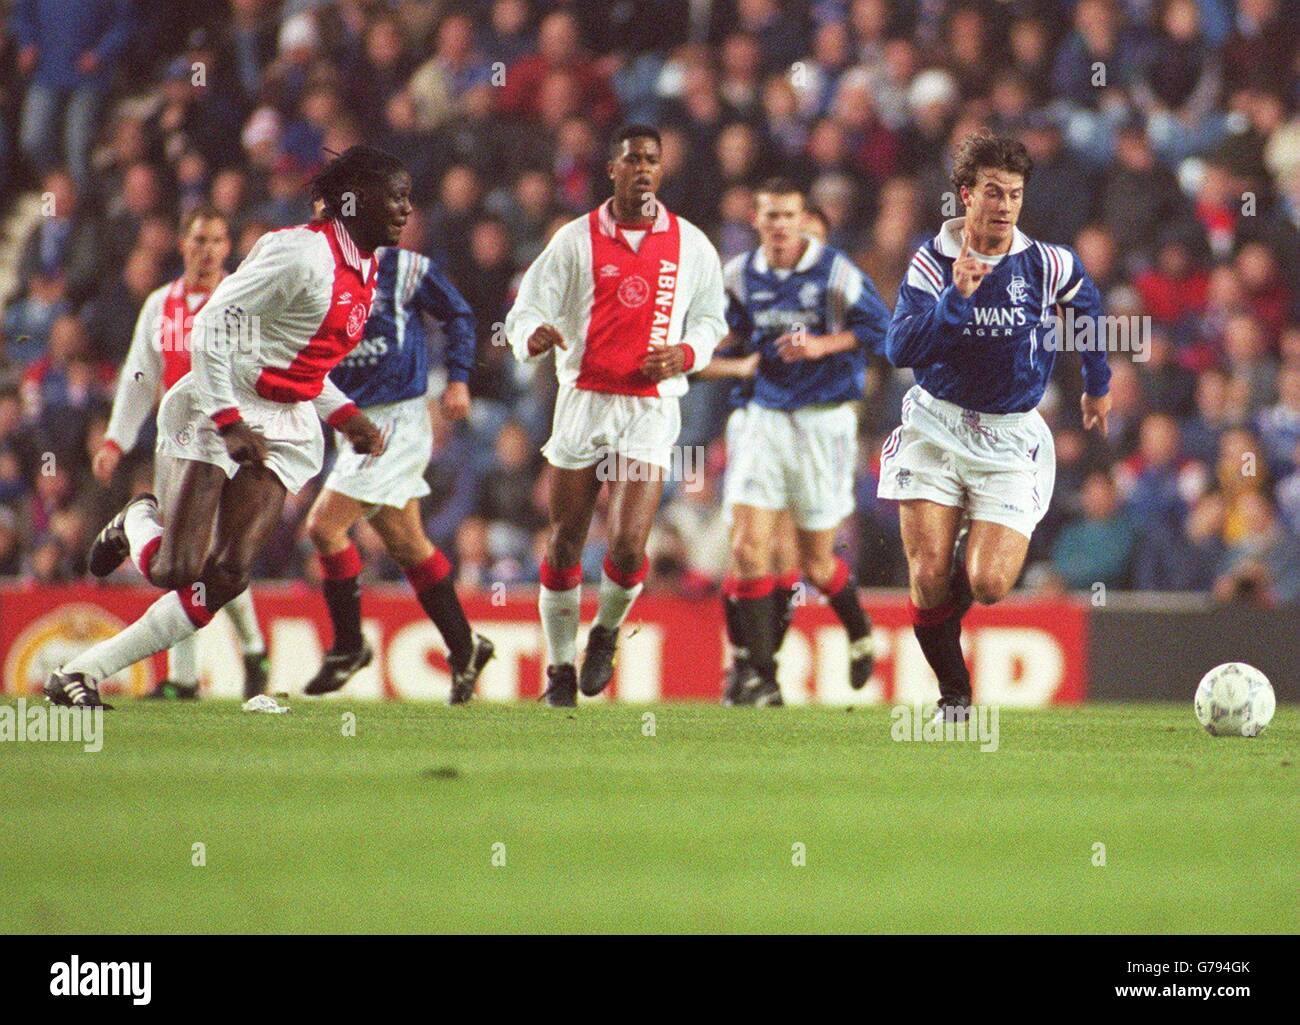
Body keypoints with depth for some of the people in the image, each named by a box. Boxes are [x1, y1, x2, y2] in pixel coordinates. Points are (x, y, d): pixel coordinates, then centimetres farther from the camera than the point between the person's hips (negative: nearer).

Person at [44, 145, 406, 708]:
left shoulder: (364, 269, 12)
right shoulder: (303, 253, -16)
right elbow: (211, 324, -18)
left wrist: (347, 417, 10)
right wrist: (228, 422, -21)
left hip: (287, 428, 8)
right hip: (226, 409, -8)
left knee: (226, 577, -7)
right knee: (177, 571, -14)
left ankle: (82, 671, 0)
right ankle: (137, 523, 22)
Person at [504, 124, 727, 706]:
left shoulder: (690, 245, 6)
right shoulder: (576, 240, 2)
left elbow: (710, 321, 17)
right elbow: (525, 312, -1)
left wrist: (686, 353, -4)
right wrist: (533, 334, -25)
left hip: (652, 407, 0)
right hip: (584, 400, 0)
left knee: (628, 545, -14)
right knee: (564, 544, 1)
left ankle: (606, 633, 16)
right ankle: (560, 668, 17)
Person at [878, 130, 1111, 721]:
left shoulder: (1047, 265, -6)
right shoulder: (932, 262, -7)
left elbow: (1086, 303, 17)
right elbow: (899, 349, -17)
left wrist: (1098, 385, 27)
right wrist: (955, 296, -29)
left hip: (1011, 438, 0)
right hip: (935, 426, 0)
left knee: (989, 584, -14)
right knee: (928, 577, -8)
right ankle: (953, 694, 12)